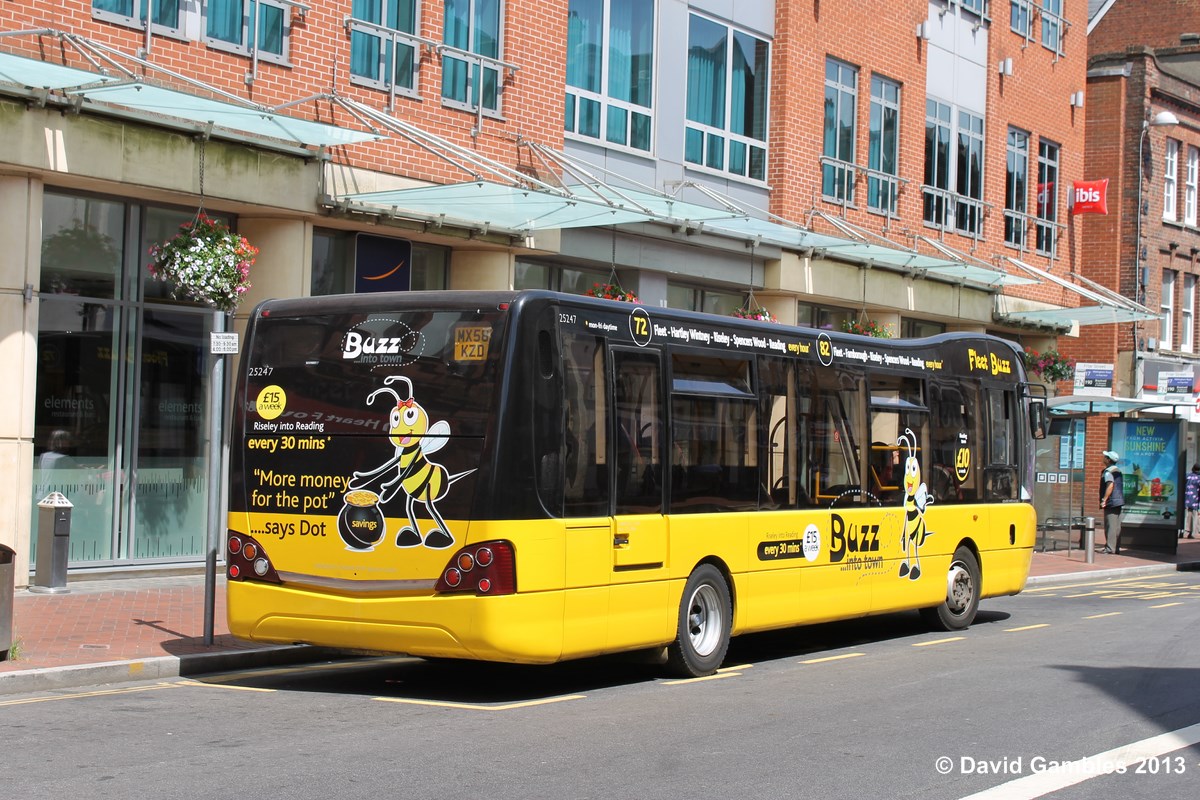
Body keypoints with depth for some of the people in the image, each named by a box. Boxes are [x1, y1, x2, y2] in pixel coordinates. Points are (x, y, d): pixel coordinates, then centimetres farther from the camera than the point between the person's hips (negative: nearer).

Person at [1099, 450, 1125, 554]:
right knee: (1117, 526, 11)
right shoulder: (1118, 470, 16)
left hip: (1111, 502, -9)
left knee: (1110, 525, -8)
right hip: (1119, 501, 9)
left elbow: (1110, 486, -24)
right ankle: (1117, 548, 14)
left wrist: (1104, 499, -23)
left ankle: (1110, 548, -10)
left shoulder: (1108, 472, -12)